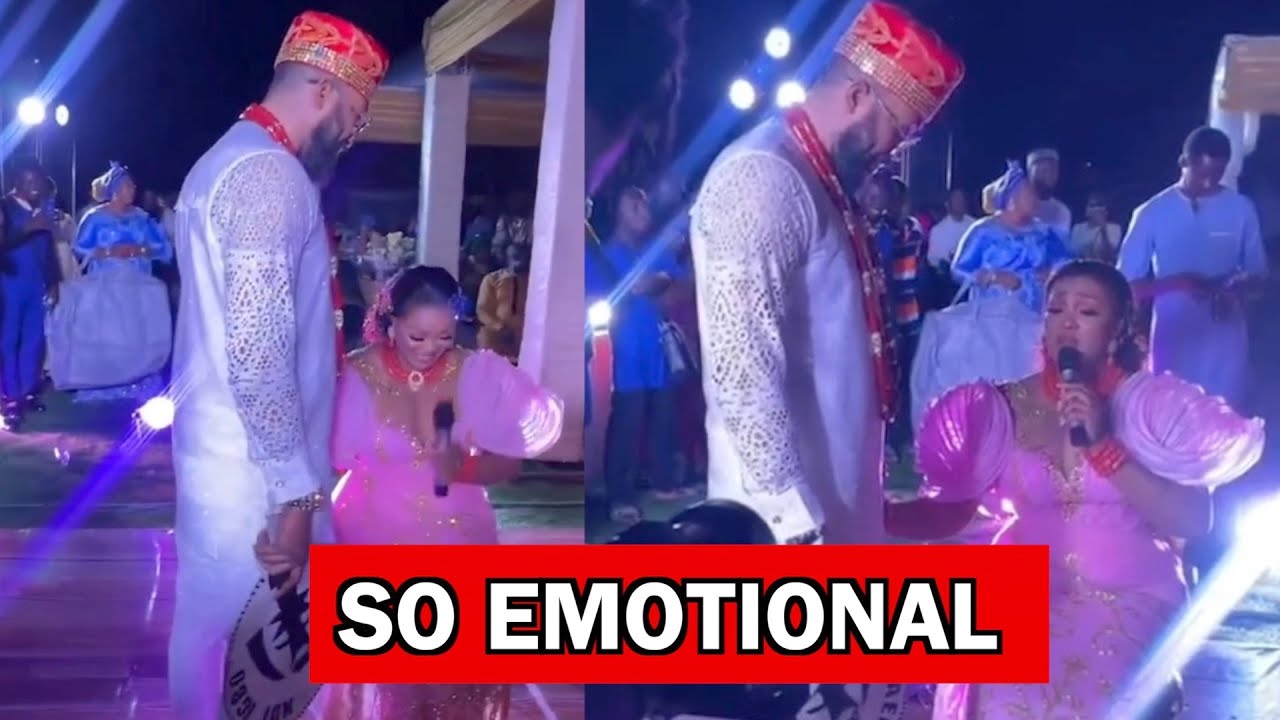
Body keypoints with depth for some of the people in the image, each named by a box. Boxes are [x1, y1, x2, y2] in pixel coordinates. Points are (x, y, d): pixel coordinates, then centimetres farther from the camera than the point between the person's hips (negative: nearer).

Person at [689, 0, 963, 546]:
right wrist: (793, 517, -24)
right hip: (790, 515, -10)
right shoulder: (762, 179, -18)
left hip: (835, 498, 10)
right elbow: (743, 368, -24)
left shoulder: (822, 182, 13)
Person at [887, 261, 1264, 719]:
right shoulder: (1003, 409, 5)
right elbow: (946, 512, 2)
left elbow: (1194, 520, -10)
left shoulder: (1153, 404, 0)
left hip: (1131, 599, -1)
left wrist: (1103, 446, -16)